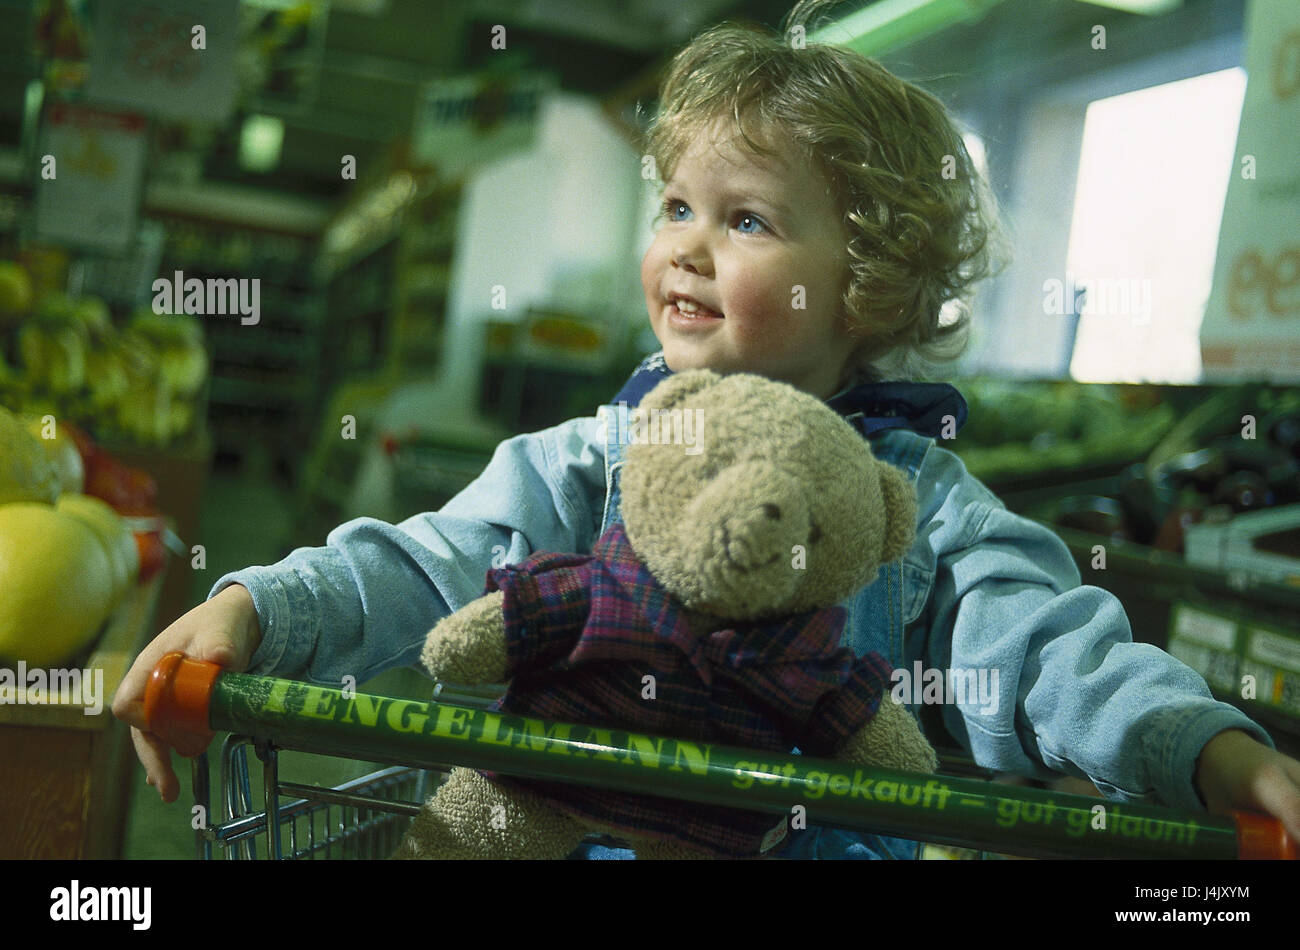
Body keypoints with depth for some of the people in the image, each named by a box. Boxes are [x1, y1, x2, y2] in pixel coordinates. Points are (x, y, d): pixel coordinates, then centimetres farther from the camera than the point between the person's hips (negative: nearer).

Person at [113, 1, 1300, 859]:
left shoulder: (926, 504, 1)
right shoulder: (583, 465, 4)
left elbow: (1051, 648, -8)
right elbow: (421, 569, -4)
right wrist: (252, 609, -21)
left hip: (834, 833, 0)